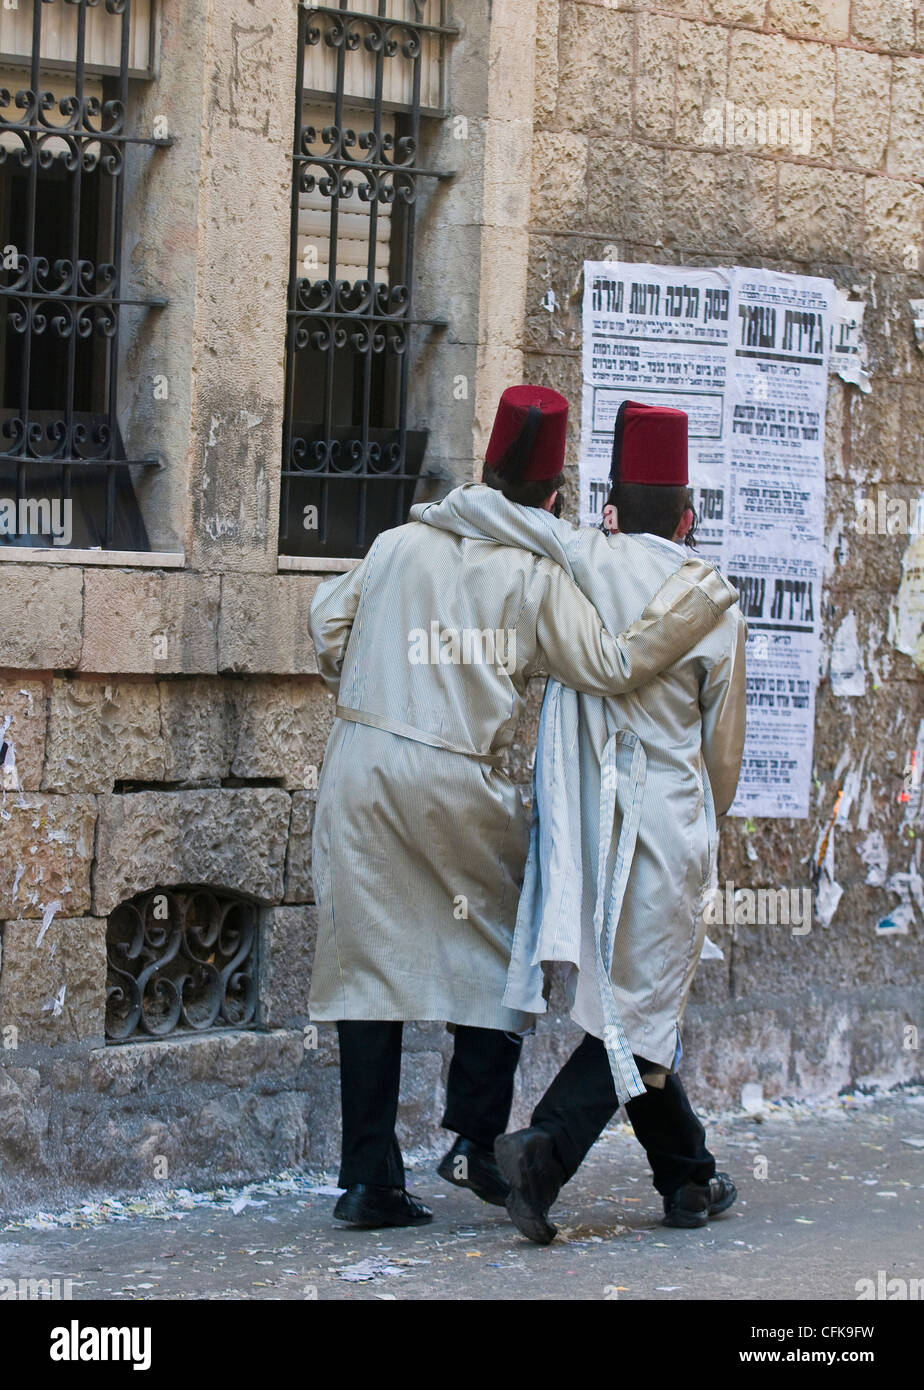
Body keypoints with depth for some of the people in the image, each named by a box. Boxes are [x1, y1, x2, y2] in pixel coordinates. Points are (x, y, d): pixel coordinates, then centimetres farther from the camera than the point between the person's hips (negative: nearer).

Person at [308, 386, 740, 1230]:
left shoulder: (403, 543, 9)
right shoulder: (538, 575, 0)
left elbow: (330, 622, 17)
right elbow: (609, 668, -4)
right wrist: (690, 605, 2)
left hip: (363, 762, 3)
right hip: (460, 782, -3)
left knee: (371, 960, 5)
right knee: (498, 944, 18)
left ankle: (369, 1176, 4)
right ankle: (476, 1139, 10)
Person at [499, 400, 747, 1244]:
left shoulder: (583, 562, 1)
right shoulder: (717, 609, 3)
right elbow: (723, 750, 12)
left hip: (582, 820, 2)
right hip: (672, 823, -2)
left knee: (627, 1006, 14)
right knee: (640, 1011, 0)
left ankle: (690, 1178, 23)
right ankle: (547, 1147, -21)